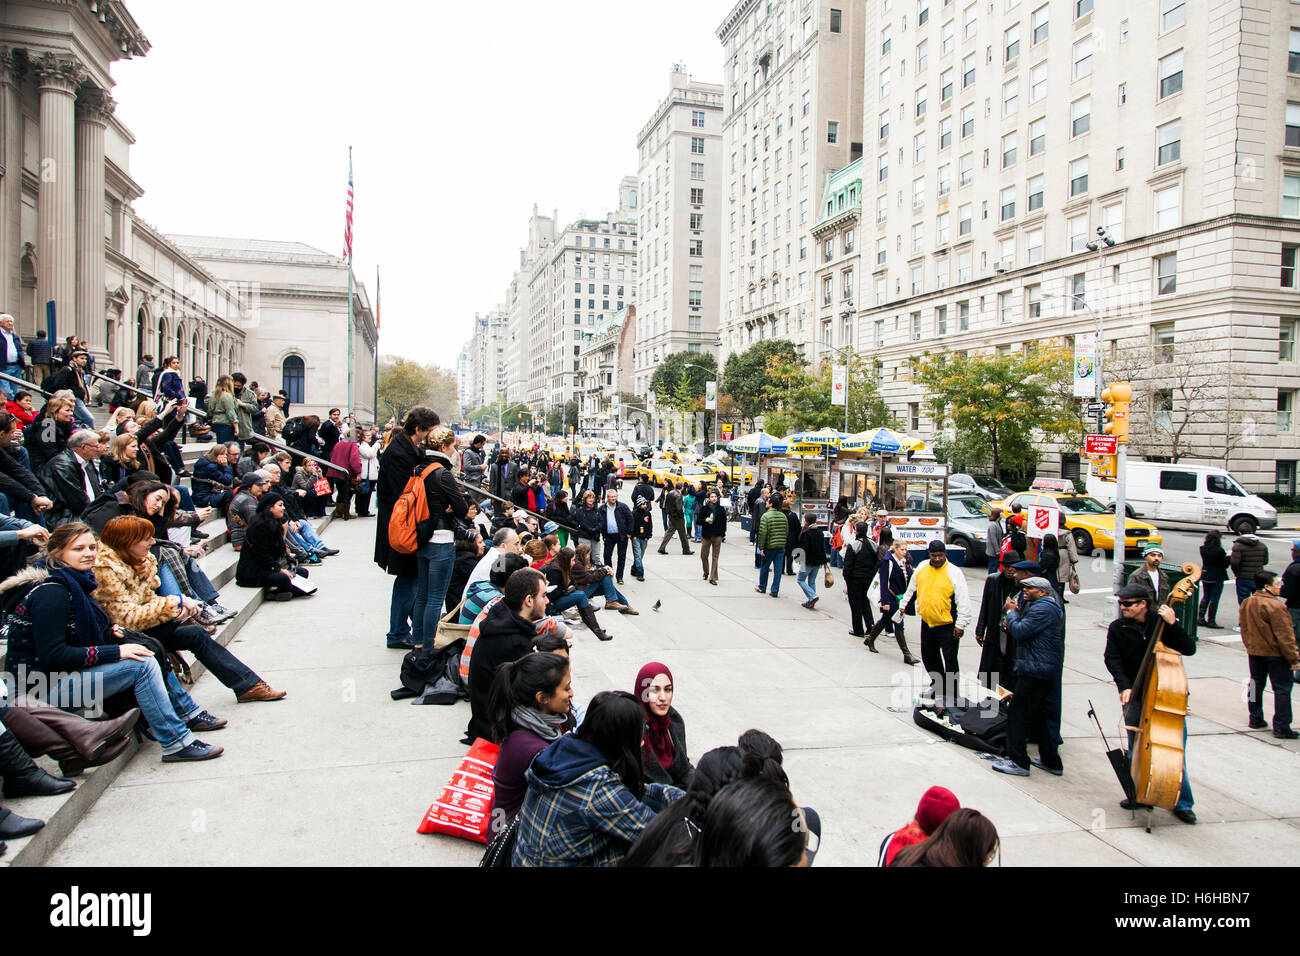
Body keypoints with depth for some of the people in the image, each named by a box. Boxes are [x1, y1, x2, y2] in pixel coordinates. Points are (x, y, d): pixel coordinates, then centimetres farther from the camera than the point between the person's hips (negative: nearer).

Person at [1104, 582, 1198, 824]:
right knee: (1136, 749, 7)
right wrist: (1124, 686, -19)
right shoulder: (1118, 628, 0)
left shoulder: (1162, 622, -3)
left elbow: (1189, 649, -10)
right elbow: (1112, 658, -7)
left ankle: (1182, 803, 12)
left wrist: (1172, 624, -23)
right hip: (1135, 696, 1)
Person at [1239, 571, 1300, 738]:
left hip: (1254, 653, 7)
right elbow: (1284, 636, -19)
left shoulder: (1247, 603, 3)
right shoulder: (1275, 606, -21)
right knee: (1282, 689, 0)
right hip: (1276, 655, -7)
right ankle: (1281, 727, 1)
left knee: (1256, 685, 17)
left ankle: (1255, 720, 25)